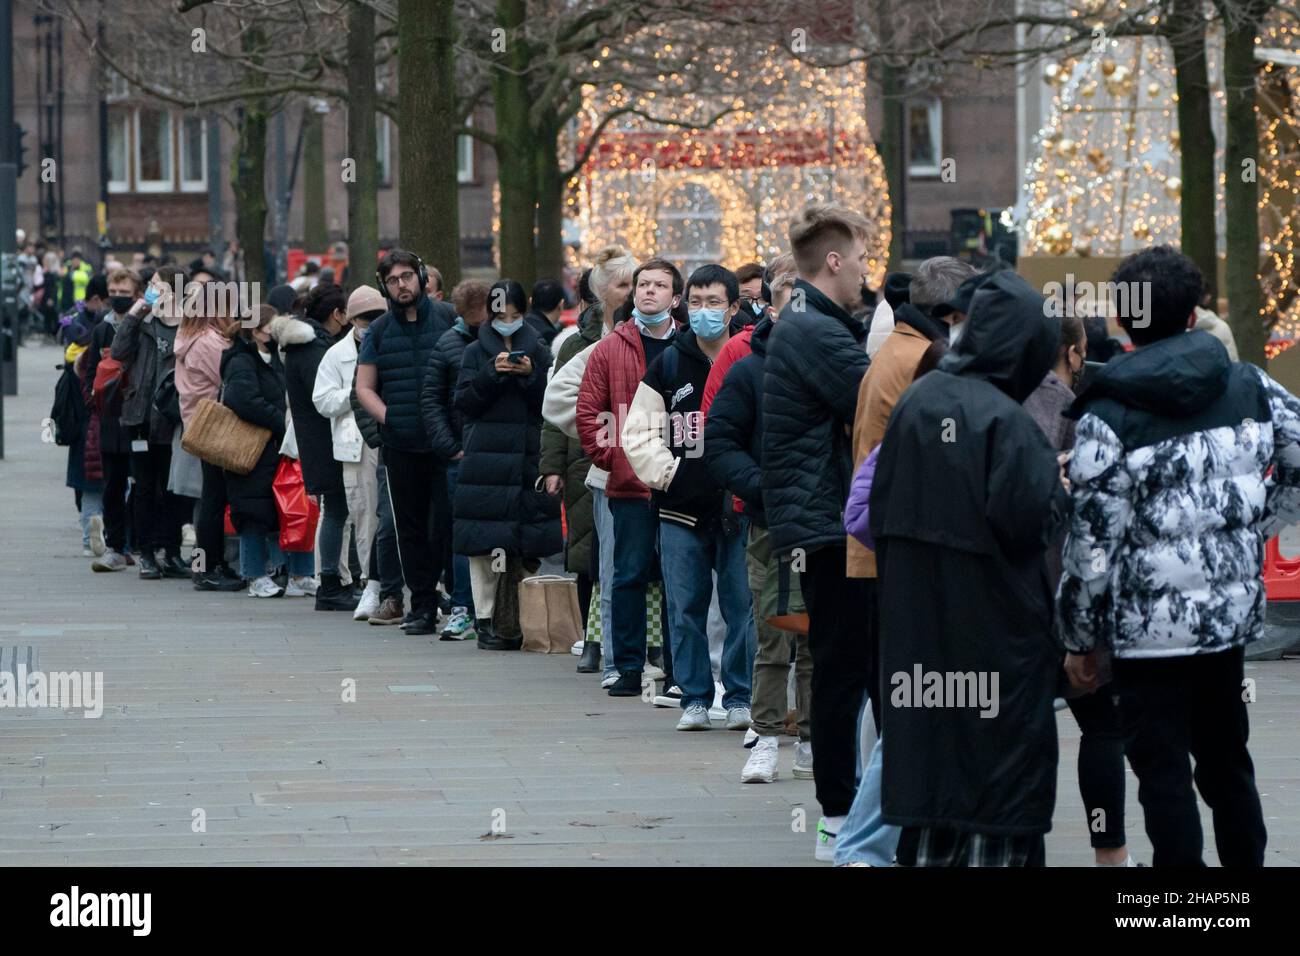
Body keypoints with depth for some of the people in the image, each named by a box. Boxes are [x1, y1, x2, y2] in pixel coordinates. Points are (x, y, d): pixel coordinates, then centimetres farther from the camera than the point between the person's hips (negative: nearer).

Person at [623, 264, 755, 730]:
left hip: (739, 507, -2)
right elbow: (637, 433, 8)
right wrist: (671, 474, -3)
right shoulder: (667, 366, 6)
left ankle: (740, 698, 10)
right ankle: (695, 698, 14)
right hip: (681, 509, 2)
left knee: (743, 605, 1)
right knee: (686, 607, 5)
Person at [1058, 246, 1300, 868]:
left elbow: (1092, 543, -11)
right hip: (1233, 614, 5)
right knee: (1226, 762, 19)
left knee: (1164, 778, 1)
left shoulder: (1107, 419, -12)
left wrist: (1080, 640, -1)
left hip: (1148, 629, -5)